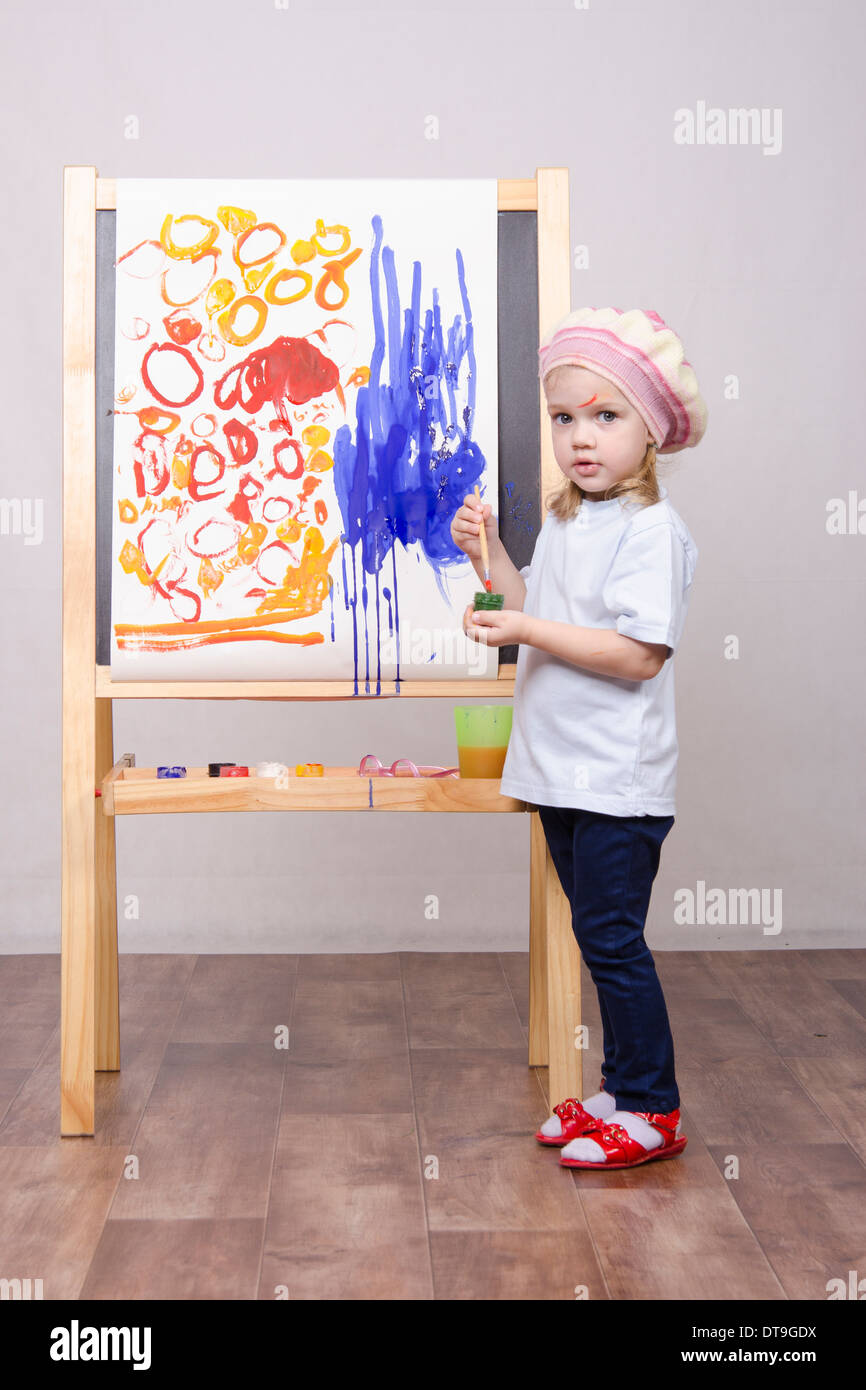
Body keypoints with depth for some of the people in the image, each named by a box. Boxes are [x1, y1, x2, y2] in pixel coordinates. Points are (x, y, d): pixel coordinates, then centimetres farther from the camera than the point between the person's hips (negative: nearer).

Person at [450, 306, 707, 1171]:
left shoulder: (651, 529, -15)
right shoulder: (564, 521, 12)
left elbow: (638, 654, -22)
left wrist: (525, 630, -24)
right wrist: (487, 556, 7)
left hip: (616, 780, -8)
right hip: (560, 769, 9)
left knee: (610, 938, -2)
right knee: (600, 937, 16)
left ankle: (650, 1112, 12)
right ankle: (621, 1087, 29)